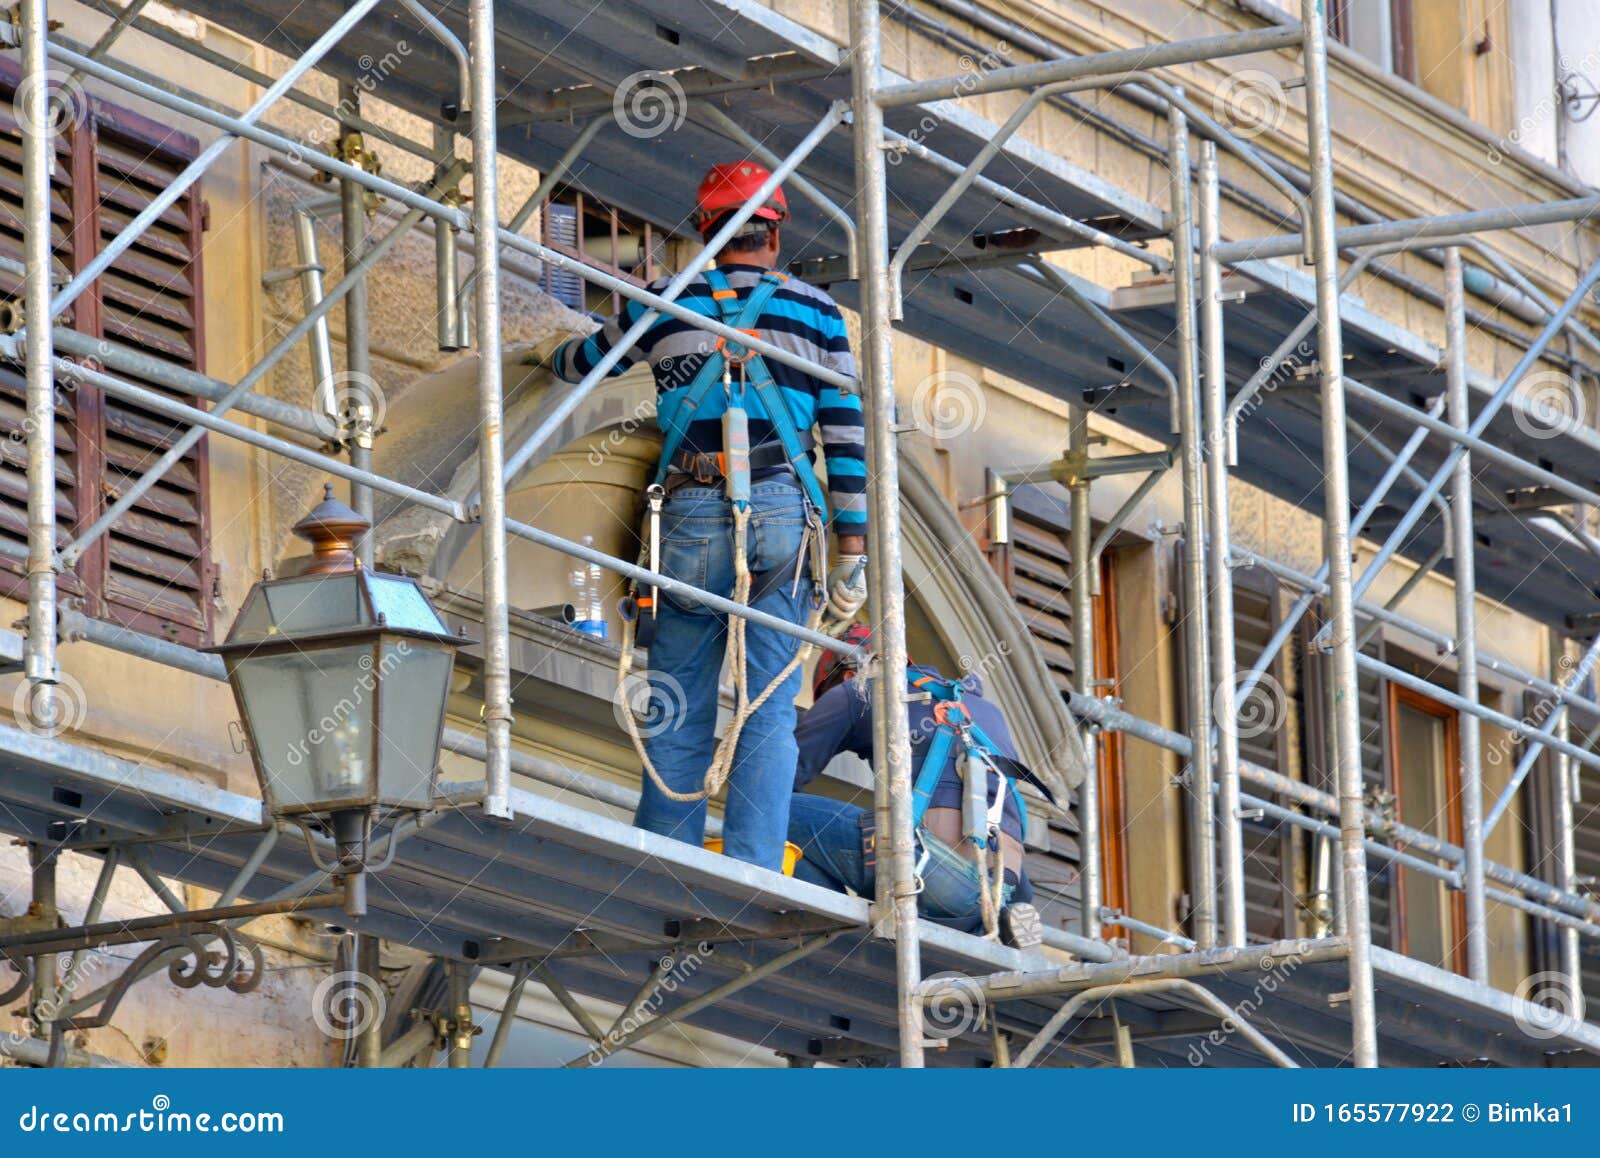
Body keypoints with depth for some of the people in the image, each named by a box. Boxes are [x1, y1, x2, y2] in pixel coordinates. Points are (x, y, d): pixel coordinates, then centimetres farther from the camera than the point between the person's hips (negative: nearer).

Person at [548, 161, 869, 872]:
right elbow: (847, 436, 6)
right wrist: (852, 550, 8)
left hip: (690, 513, 1)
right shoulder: (815, 311, 10)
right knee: (769, 708, -1)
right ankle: (751, 875, -9)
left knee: (678, 710, 5)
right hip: (783, 516, 0)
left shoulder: (665, 306, 11)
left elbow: (578, 363, 29)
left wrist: (559, 357, 53)